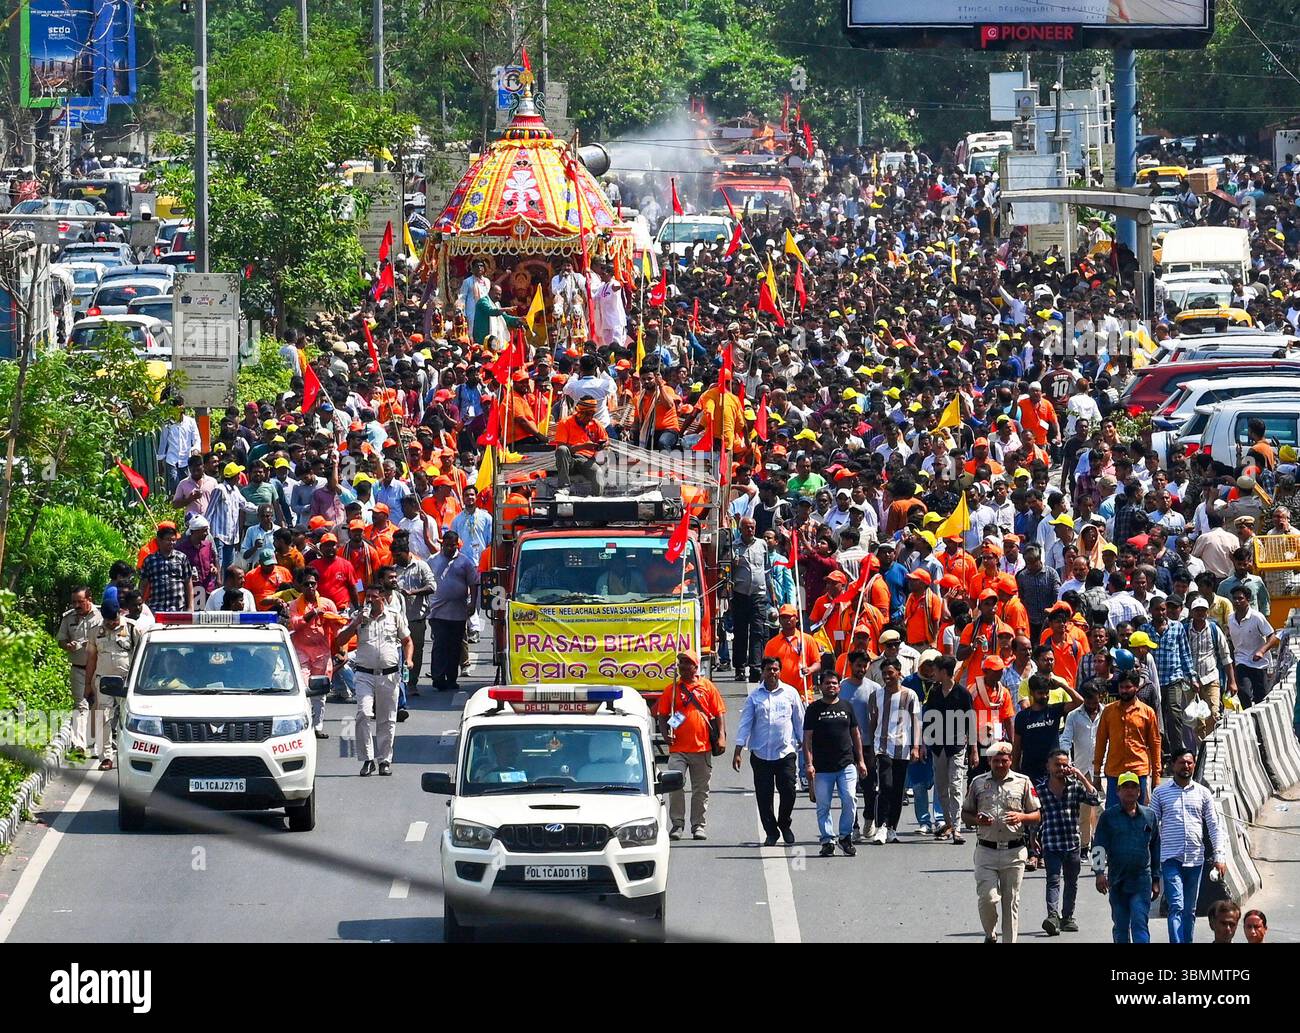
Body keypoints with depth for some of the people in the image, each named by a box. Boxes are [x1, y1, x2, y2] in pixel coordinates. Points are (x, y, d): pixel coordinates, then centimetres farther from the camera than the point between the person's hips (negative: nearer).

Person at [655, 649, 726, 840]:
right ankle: (677, 824, -1)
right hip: (678, 749, 0)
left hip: (702, 747, 0)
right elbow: (662, 715, 9)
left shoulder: (707, 687, 5)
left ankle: (699, 826, 15)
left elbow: (719, 713, 7)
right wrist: (665, 734, -8)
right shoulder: (672, 689, 6)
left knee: (701, 790, 7)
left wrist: (722, 736, -5)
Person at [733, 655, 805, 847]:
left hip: (785, 751, -1)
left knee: (788, 791, -9)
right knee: (764, 795, 1)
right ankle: (771, 833, 13)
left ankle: (784, 824, 16)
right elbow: (745, 723, 4)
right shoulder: (754, 696, 5)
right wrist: (738, 751, -2)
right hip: (760, 753, 1)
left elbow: (800, 722, 12)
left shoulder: (790, 693, 6)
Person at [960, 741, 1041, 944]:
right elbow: (965, 814, 14)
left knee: (1011, 901, 3)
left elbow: (1037, 816, 9)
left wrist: (1021, 817, -12)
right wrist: (978, 820, -8)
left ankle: (1009, 941, 10)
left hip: (1014, 851, 0)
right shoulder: (978, 783, 8)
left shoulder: (1022, 782, 5)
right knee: (987, 898, -8)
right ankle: (990, 935, 16)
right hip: (986, 850, 0)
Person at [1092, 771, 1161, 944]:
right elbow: (1099, 846, 1)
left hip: (1142, 880, -1)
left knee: (1139, 923, -12)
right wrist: (1099, 873, -11)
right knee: (1121, 927, 8)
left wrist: (1156, 880, 17)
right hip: (1117, 880, 1)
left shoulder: (1150, 816, 9)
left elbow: (1156, 849, 16)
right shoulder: (1108, 816, 4)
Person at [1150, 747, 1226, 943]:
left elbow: (1214, 826, 10)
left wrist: (1220, 855, 0)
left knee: (1190, 910, 10)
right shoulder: (1160, 792, 4)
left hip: (1195, 859, 3)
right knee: (1176, 907, -14)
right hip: (1171, 859, -3)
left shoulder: (1202, 793, 10)